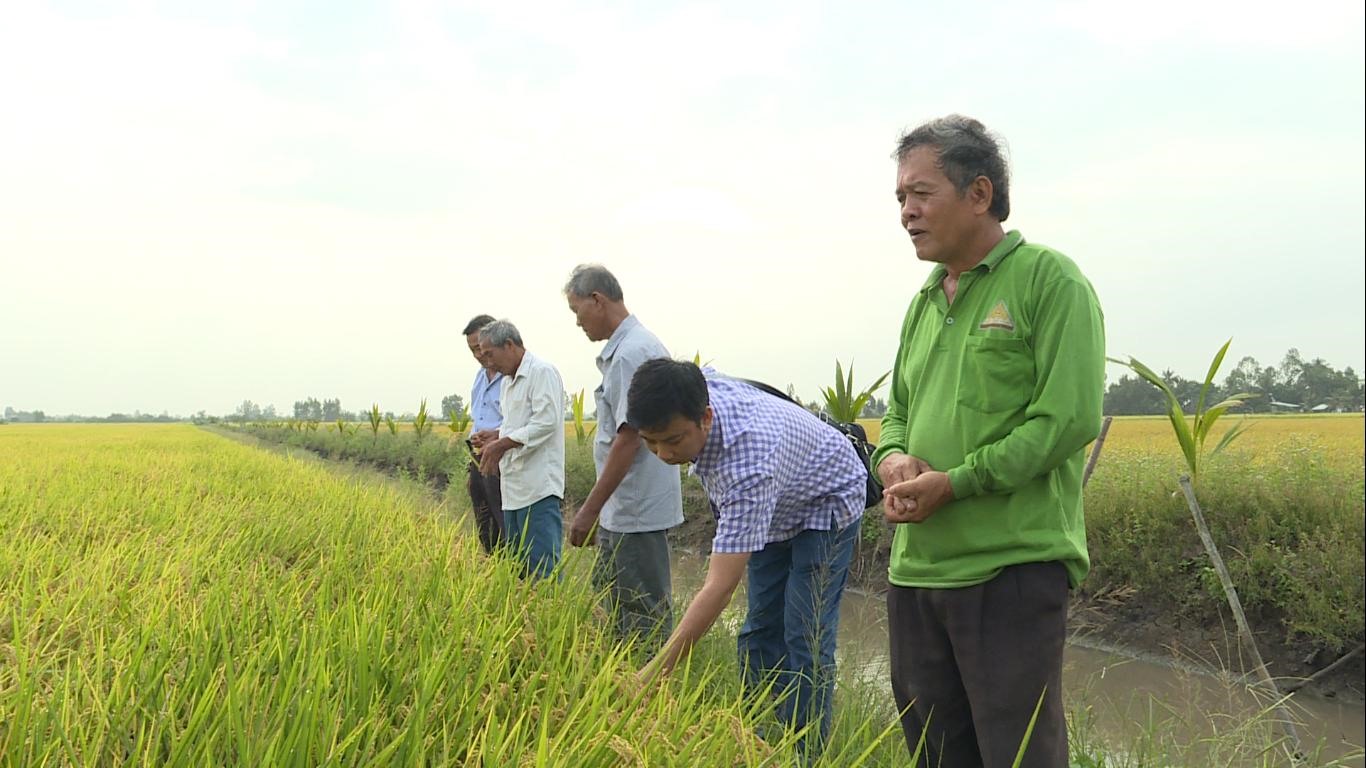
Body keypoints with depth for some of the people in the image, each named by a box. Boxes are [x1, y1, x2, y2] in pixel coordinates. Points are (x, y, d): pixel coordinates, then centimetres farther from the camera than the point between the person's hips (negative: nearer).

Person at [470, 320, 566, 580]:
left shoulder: (542, 372, -10)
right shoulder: (508, 380, 20)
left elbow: (546, 422, -19)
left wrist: (501, 444, -17)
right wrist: (495, 435, 9)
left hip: (538, 488, -10)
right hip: (513, 487, 10)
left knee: (542, 565, -12)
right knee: (517, 565, 13)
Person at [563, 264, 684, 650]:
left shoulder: (630, 354, -19)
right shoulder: (644, 344, 13)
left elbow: (628, 438, -24)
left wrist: (590, 509, -20)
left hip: (635, 512, -11)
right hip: (626, 509, 11)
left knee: (644, 617, -1)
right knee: (609, 592, 19)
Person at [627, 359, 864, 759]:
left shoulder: (749, 463, -46)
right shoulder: (692, 391, -25)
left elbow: (720, 587, -48)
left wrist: (654, 673, -50)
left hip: (827, 504, -8)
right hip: (773, 509, 8)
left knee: (806, 639, -12)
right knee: (760, 633, 7)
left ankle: (809, 755, -3)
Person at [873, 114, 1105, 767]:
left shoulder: (1050, 280, -6)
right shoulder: (925, 302, 17)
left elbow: (1071, 418, -15)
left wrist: (954, 482, -16)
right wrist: (892, 459, -1)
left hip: (1012, 569, -7)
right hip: (915, 567, 8)